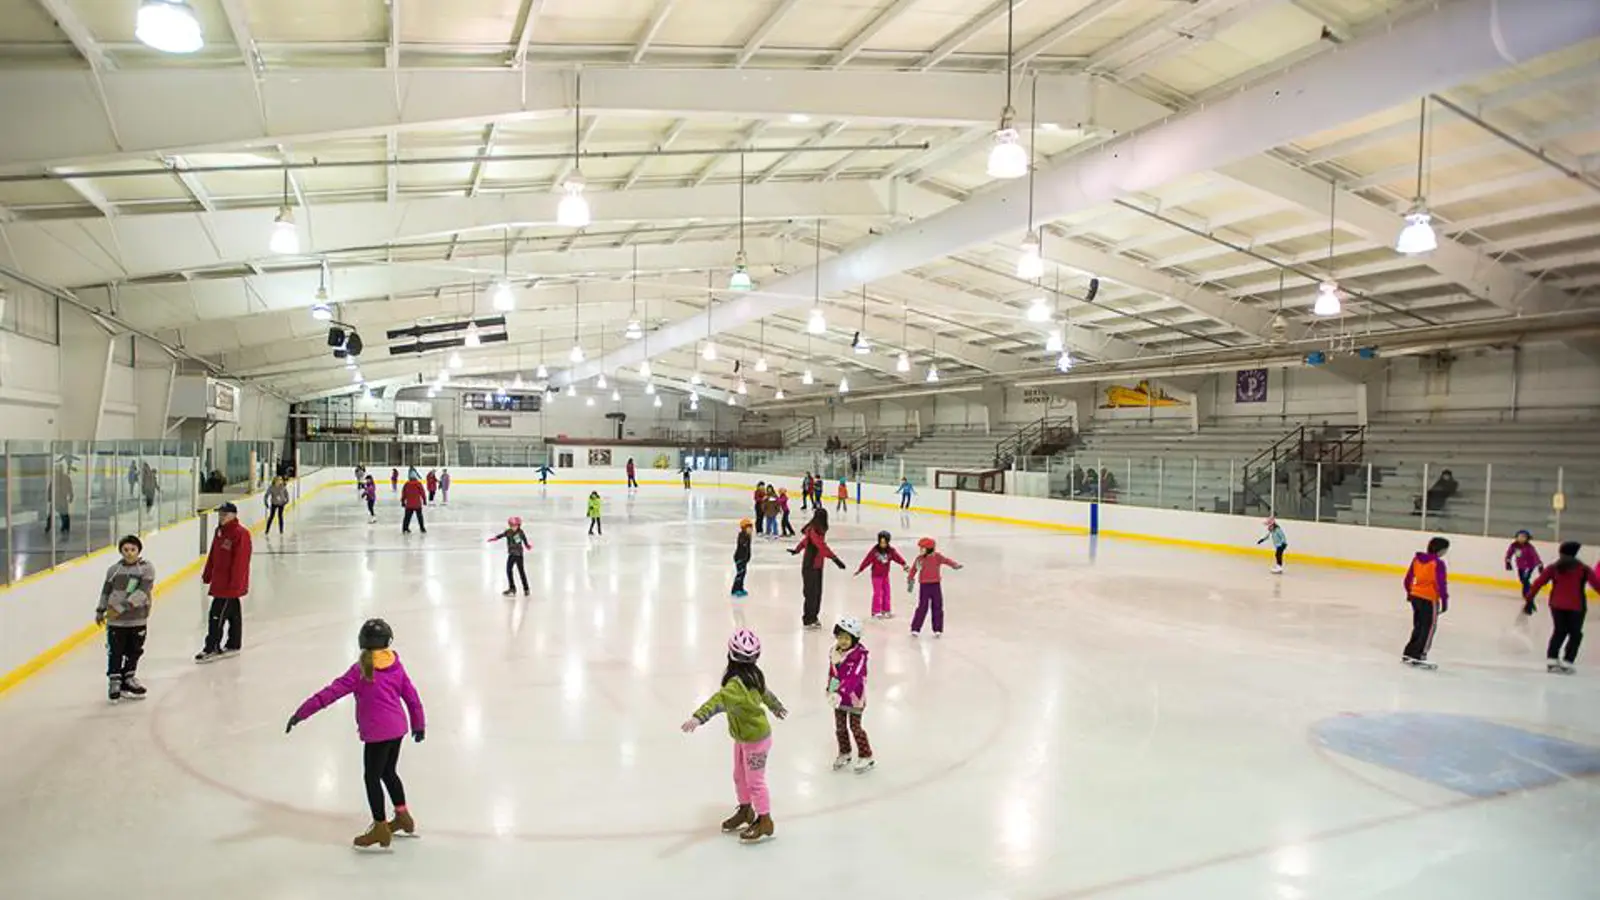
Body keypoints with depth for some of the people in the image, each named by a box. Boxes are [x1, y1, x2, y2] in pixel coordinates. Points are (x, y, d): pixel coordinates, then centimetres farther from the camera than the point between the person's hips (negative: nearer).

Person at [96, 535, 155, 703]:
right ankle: (114, 682, 16)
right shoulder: (114, 569, -1)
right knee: (115, 652, 2)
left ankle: (128, 679, 31)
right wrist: (100, 611, 14)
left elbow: (141, 592, -18)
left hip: (138, 619, 0)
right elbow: (106, 591, 11)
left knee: (134, 651, 13)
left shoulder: (147, 569, -8)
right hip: (115, 620, 0)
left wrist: (121, 607, -24)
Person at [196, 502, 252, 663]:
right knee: (233, 614, 18)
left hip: (231, 584, -9)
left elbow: (240, 561, -22)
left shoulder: (240, 534, -19)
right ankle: (233, 646, 27)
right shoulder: (219, 531, 10)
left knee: (217, 615, -7)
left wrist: (235, 583, -23)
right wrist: (207, 575, 18)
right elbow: (212, 556, 17)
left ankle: (212, 649, 1)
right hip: (219, 581, 9)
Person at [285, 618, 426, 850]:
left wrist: (301, 713, -15)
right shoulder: (396, 665, 2)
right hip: (398, 728, 7)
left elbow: (331, 693, -19)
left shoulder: (360, 670, -14)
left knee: (372, 777, 7)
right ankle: (403, 816, 34)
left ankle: (381, 828, 14)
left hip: (377, 733, -7)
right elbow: (411, 696, 9)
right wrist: (419, 724, 21)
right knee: (389, 772, 23)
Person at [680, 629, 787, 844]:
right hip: (743, 737, 9)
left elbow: (721, 700, -51)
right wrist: (777, 707, 36)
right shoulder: (752, 675, -3)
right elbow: (765, 693, 16)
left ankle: (765, 822, 22)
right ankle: (745, 811, 40)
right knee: (740, 776, 22)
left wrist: (698, 717, -64)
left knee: (755, 781, 6)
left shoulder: (737, 683, -33)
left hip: (755, 739, -9)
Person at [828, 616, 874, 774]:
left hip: (854, 697, -6)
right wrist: (829, 688, 16)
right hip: (838, 696, 6)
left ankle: (866, 757, 19)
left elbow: (853, 677, -34)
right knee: (839, 727, 16)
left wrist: (840, 692, -43)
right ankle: (844, 754, 35)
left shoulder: (859, 654, -24)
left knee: (855, 727, 2)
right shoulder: (835, 651, -2)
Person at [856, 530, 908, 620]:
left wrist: (904, 565, -31)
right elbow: (867, 560, -12)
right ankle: (876, 612, 0)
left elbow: (898, 557, -13)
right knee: (878, 593, -7)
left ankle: (885, 611, 20)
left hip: (885, 575, 5)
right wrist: (859, 570, -8)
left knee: (887, 592, 9)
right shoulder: (874, 550, -16)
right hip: (876, 575, -5)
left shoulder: (891, 550, -5)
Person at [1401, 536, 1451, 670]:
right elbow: (1441, 584, -19)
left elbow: (1408, 578, 14)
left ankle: (1408, 654, 22)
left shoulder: (1417, 558, 6)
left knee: (1418, 627, 18)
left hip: (1415, 596, 7)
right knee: (1429, 628, 2)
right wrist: (1444, 600, -13)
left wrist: (1409, 592, 27)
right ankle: (1418, 657, -1)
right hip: (1429, 599, -7)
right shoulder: (1438, 563, -15)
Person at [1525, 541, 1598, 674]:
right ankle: (1566, 663, 3)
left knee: (1559, 631, 18)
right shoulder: (1583, 569, -2)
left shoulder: (1553, 568, 2)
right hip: (1576, 607, -3)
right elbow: (1596, 584, -10)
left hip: (1557, 605, 3)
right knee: (1575, 635, 11)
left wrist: (1530, 598, 2)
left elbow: (1538, 582, -2)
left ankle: (1551, 660, 13)